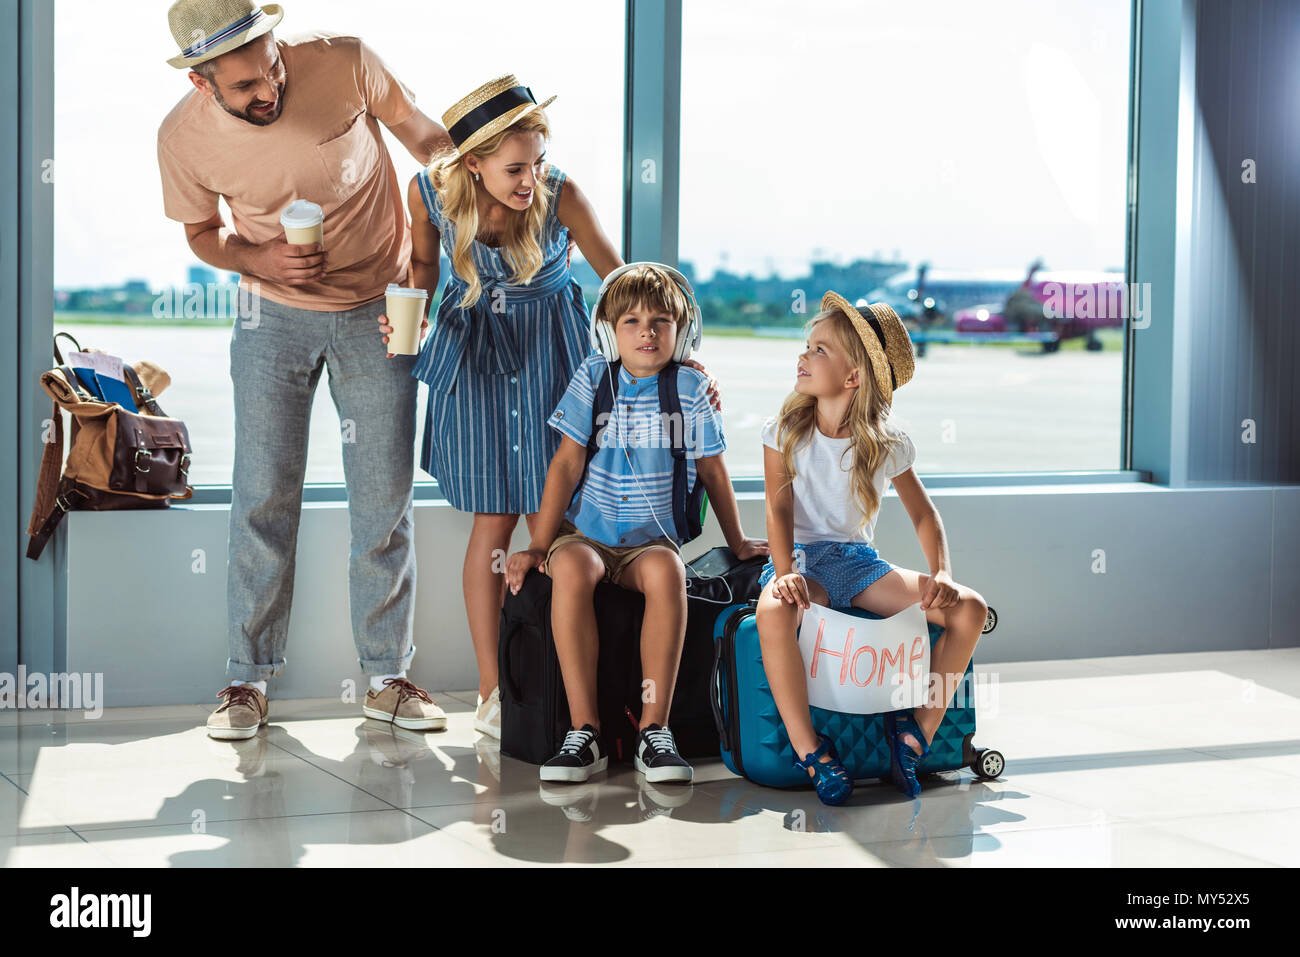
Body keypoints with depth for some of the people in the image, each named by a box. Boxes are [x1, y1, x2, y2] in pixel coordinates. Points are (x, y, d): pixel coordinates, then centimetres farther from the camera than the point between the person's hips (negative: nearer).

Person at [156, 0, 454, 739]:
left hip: (378, 311, 0)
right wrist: (256, 258, -18)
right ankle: (249, 679, 11)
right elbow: (203, 232, 1)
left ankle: (388, 676, 14)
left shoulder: (344, 65, -22)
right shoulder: (184, 138, -17)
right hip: (275, 316, 0)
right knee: (264, 497, -1)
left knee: (385, 498, 2)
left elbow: (416, 127, 0)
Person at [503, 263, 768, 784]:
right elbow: (567, 463, 3)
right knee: (571, 567, -36)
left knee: (666, 570, -36)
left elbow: (711, 469, 15)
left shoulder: (689, 386, 5)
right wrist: (538, 545, -3)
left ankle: (654, 731, -32)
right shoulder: (593, 378, 5)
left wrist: (737, 542, 23)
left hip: (651, 541, 0)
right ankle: (584, 730, -32)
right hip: (585, 534, 0)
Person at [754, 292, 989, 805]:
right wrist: (785, 574, -26)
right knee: (774, 613, -40)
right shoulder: (785, 431, -1)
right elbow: (779, 509, -8)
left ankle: (916, 732, -11)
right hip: (802, 556, -3)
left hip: (859, 560, 3)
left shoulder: (888, 444, 2)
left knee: (969, 608, -17)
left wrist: (941, 575, -8)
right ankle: (811, 752, -31)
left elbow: (923, 514, 10)